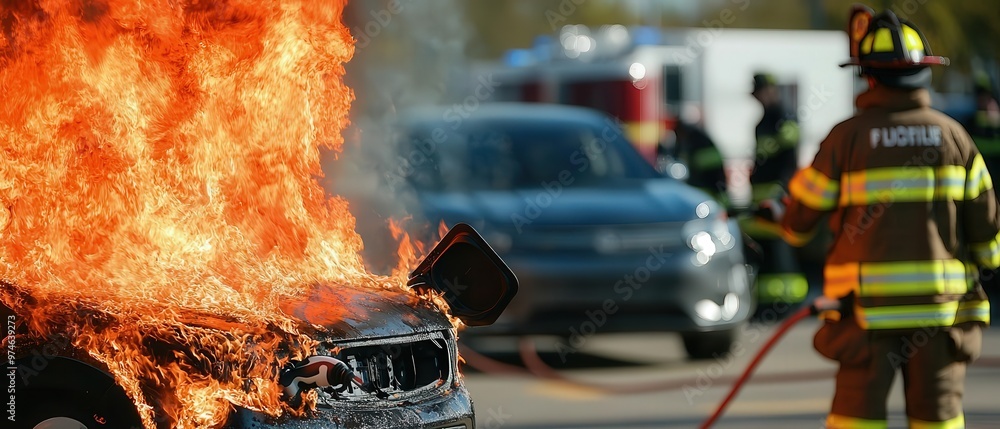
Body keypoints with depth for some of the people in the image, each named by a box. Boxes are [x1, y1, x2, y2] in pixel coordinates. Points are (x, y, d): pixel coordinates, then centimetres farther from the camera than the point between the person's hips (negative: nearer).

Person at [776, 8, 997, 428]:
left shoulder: (848, 136, -6)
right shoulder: (952, 134, 2)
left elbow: (799, 216, 1)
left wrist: (788, 225, 25)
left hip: (870, 304, -2)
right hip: (941, 302, 3)